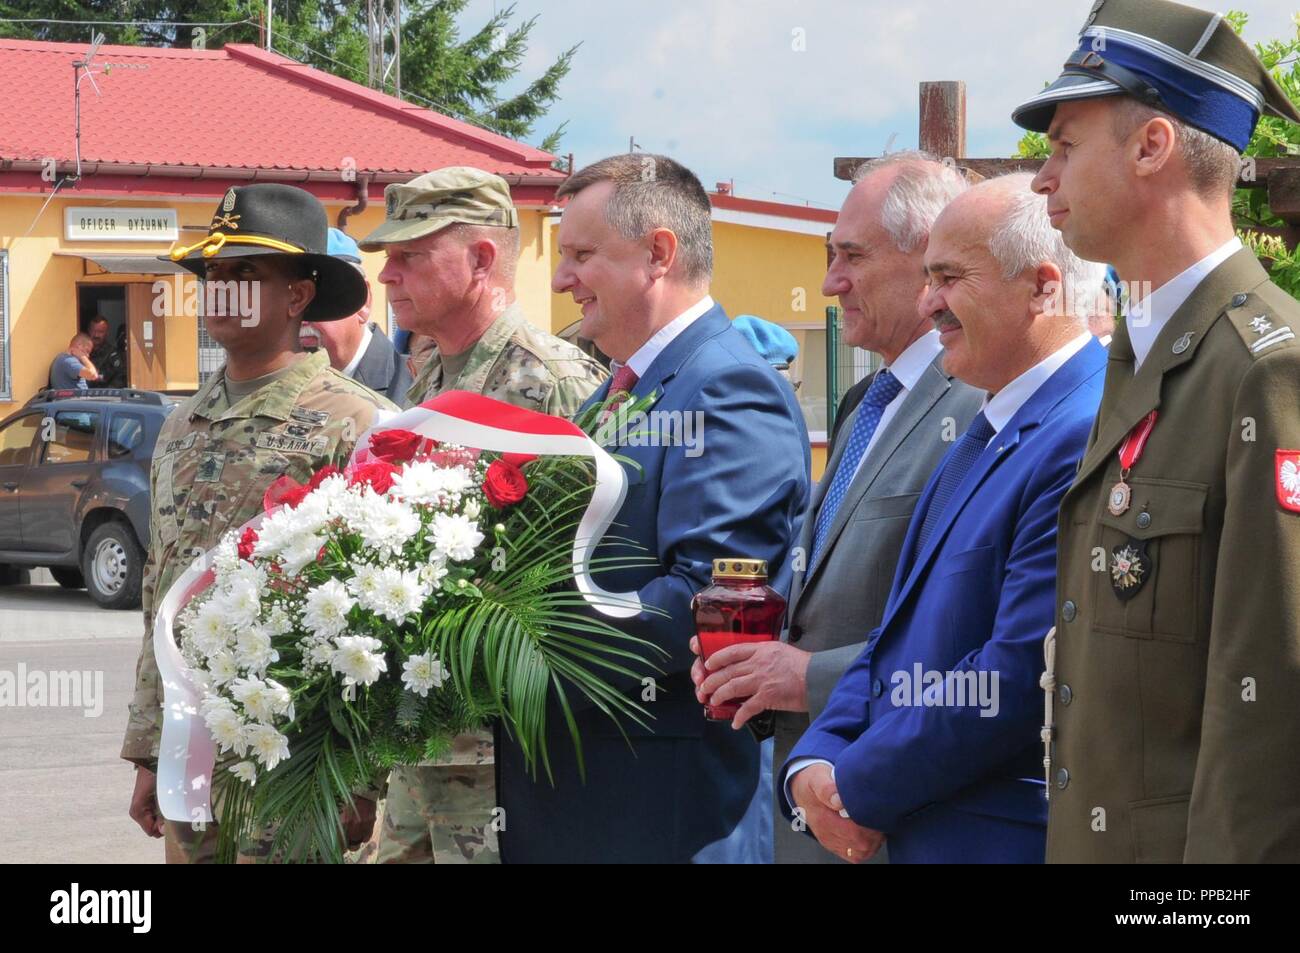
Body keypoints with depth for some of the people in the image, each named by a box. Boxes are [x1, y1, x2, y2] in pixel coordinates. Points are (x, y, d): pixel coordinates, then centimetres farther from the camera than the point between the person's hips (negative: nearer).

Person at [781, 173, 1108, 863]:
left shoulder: (1090, 439, -19)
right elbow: (901, 628, 15)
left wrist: (860, 789, -13)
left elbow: (1022, 671, -23)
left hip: (1006, 839, -9)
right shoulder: (987, 432, 15)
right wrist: (813, 765, -1)